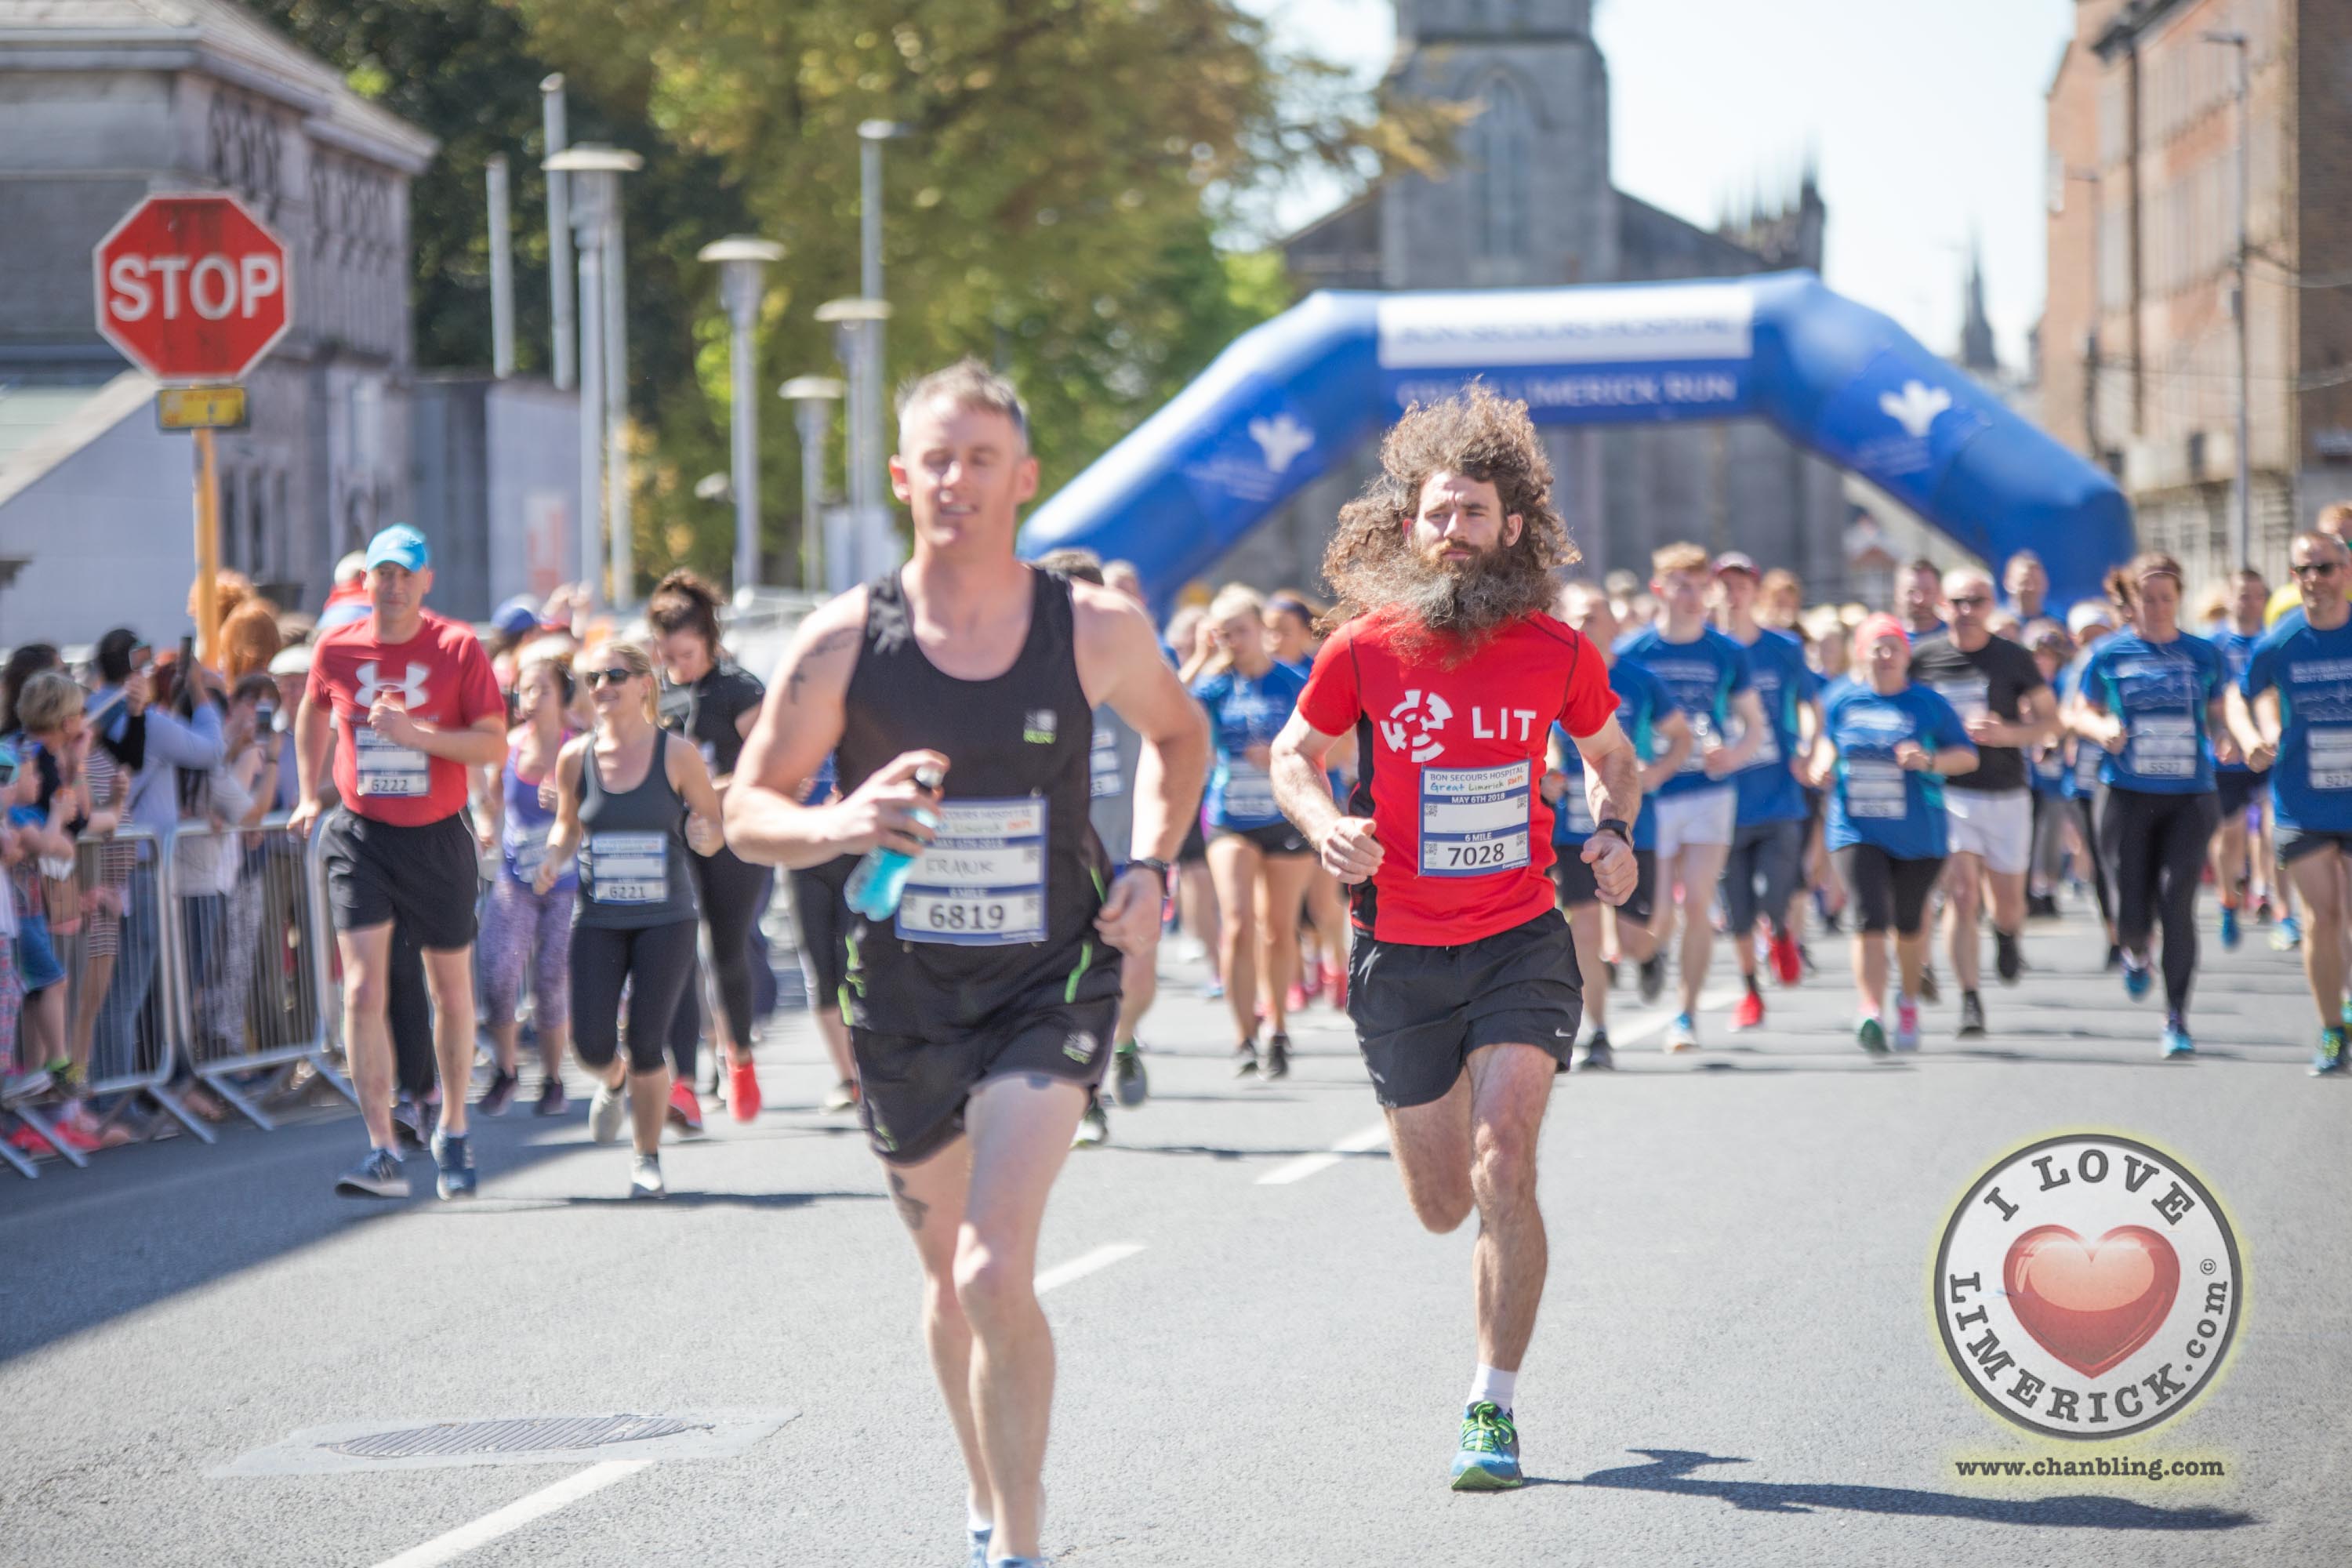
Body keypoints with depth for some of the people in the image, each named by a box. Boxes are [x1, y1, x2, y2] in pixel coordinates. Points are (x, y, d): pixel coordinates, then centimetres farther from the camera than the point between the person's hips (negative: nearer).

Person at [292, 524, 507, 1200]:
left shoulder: (458, 648, -7)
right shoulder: (336, 650, -1)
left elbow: (493, 744, -10)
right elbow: (312, 715, 21)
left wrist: (416, 733, -23)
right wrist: (309, 796, 15)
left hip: (438, 838, 0)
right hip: (360, 837, 0)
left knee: (451, 993, 12)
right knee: (363, 992, -12)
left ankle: (453, 1132, 32)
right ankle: (383, 1154, -14)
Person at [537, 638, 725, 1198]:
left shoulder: (677, 754, -6)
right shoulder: (575, 757, 1)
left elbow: (712, 825, 3)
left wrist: (704, 835, -20)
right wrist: (554, 857, -5)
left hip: (666, 920, -2)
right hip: (597, 920, 2)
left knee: (647, 1044, -6)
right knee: (591, 1042, -6)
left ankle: (647, 1158, 15)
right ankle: (615, 1083, 33)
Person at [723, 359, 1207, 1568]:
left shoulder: (1094, 631, -5)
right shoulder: (846, 640, -7)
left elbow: (1178, 733, 16)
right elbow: (745, 811, -3)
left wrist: (1152, 866, 1)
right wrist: (837, 827, -24)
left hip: (1050, 982, -2)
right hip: (902, 991, 2)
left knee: (996, 1268, -19)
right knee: (950, 1281, 16)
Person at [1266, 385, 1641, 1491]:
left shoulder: (1559, 656, -5)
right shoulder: (1364, 649, -8)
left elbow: (1610, 757, 15)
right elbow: (1292, 753, 7)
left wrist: (1613, 832, -5)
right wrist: (1323, 823, -13)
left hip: (1522, 943, -1)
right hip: (1402, 954, 1)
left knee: (1503, 1171, -18)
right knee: (1441, 1208, 11)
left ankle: (1493, 1406, -7)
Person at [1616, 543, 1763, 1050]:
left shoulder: (1726, 653, 2)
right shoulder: (1630, 654, -2)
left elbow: (1755, 723, 10)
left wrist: (1735, 755, -11)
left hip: (1710, 793, 1)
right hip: (1651, 797, 0)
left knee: (1696, 905, -8)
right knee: (1660, 915, -1)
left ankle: (1687, 1015, 3)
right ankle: (1651, 951, 37)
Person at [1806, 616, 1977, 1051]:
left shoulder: (1928, 705, -1)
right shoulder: (1842, 700, 5)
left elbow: (1968, 756, 0)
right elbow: (1827, 738, 24)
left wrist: (1929, 761, -18)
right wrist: (1823, 765, 3)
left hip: (1918, 835, 0)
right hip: (1857, 831, 0)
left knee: (1909, 924, 13)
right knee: (1869, 918, -16)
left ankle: (1909, 1000, 38)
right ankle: (1871, 1014, -25)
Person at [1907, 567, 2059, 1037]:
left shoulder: (2014, 659, -1)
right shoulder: (1922, 658, 0)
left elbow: (2050, 722, 3)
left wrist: (2006, 733, -15)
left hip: (2007, 794, 1)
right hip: (1949, 792, -1)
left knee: (2007, 903, 9)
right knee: (1961, 896, -14)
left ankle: (2007, 937, 47)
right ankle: (1970, 1003, -12)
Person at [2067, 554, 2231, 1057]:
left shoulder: (2203, 655, 6)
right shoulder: (2110, 655, 3)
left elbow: (2217, 714, 14)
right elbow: (2081, 713, 10)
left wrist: (2224, 738, -9)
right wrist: (2101, 728, -12)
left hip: (2190, 796, 0)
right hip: (2127, 794, 0)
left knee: (2177, 903, -12)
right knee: (2133, 914, -1)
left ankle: (2176, 1020, -2)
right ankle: (2134, 953, 39)